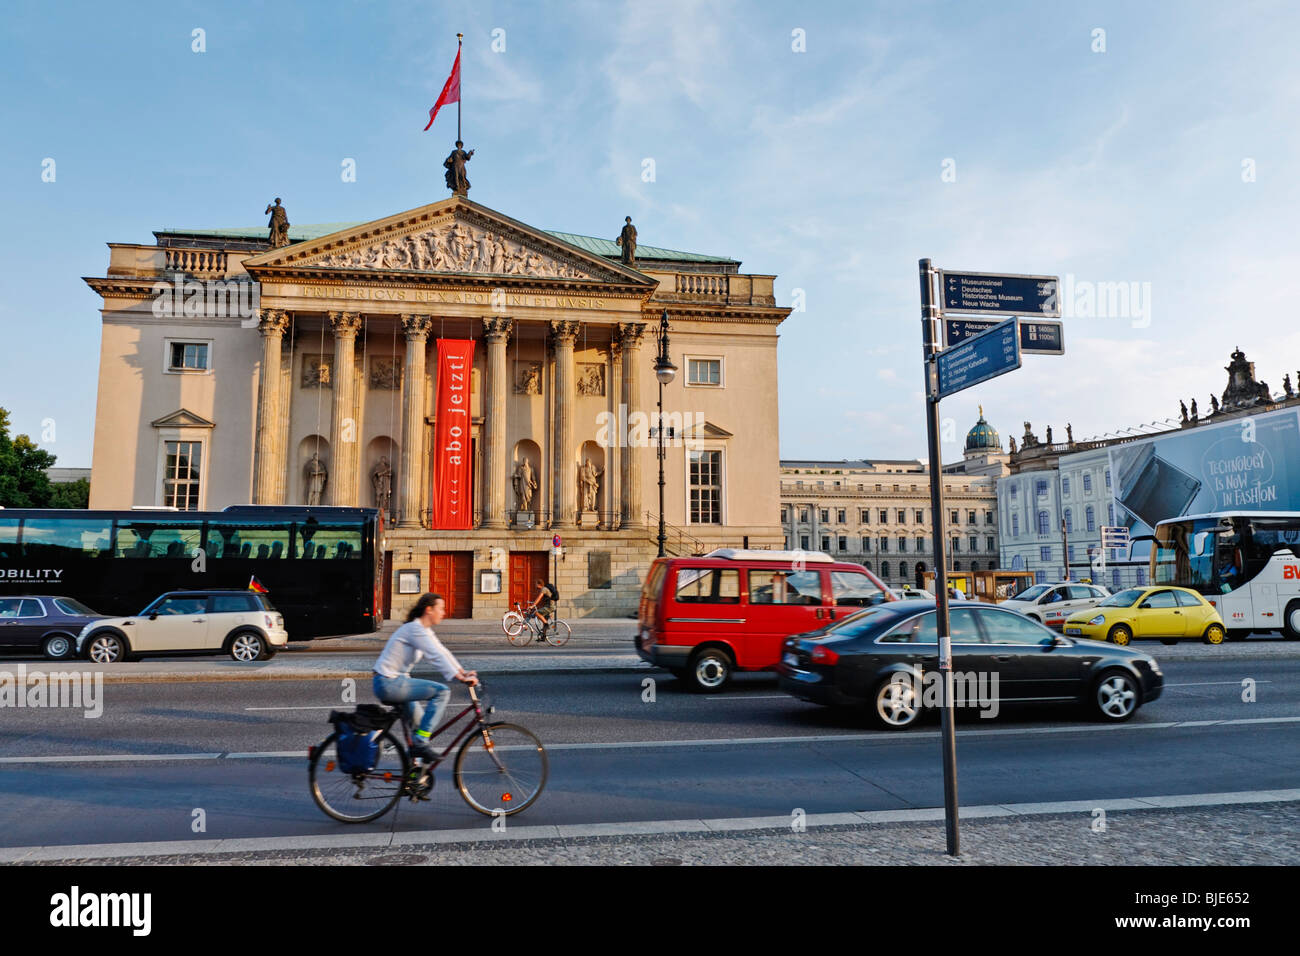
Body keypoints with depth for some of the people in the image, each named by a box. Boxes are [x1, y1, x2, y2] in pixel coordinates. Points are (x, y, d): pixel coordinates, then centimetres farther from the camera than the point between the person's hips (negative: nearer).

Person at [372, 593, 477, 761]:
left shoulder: (425, 630, 12)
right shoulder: (414, 629, -19)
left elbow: (443, 652, 13)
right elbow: (436, 656, -26)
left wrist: (464, 672, 2)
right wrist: (461, 678, -30)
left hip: (393, 682, 10)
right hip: (388, 683, -10)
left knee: (419, 722, 18)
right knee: (441, 691, -18)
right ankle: (420, 743, -15)